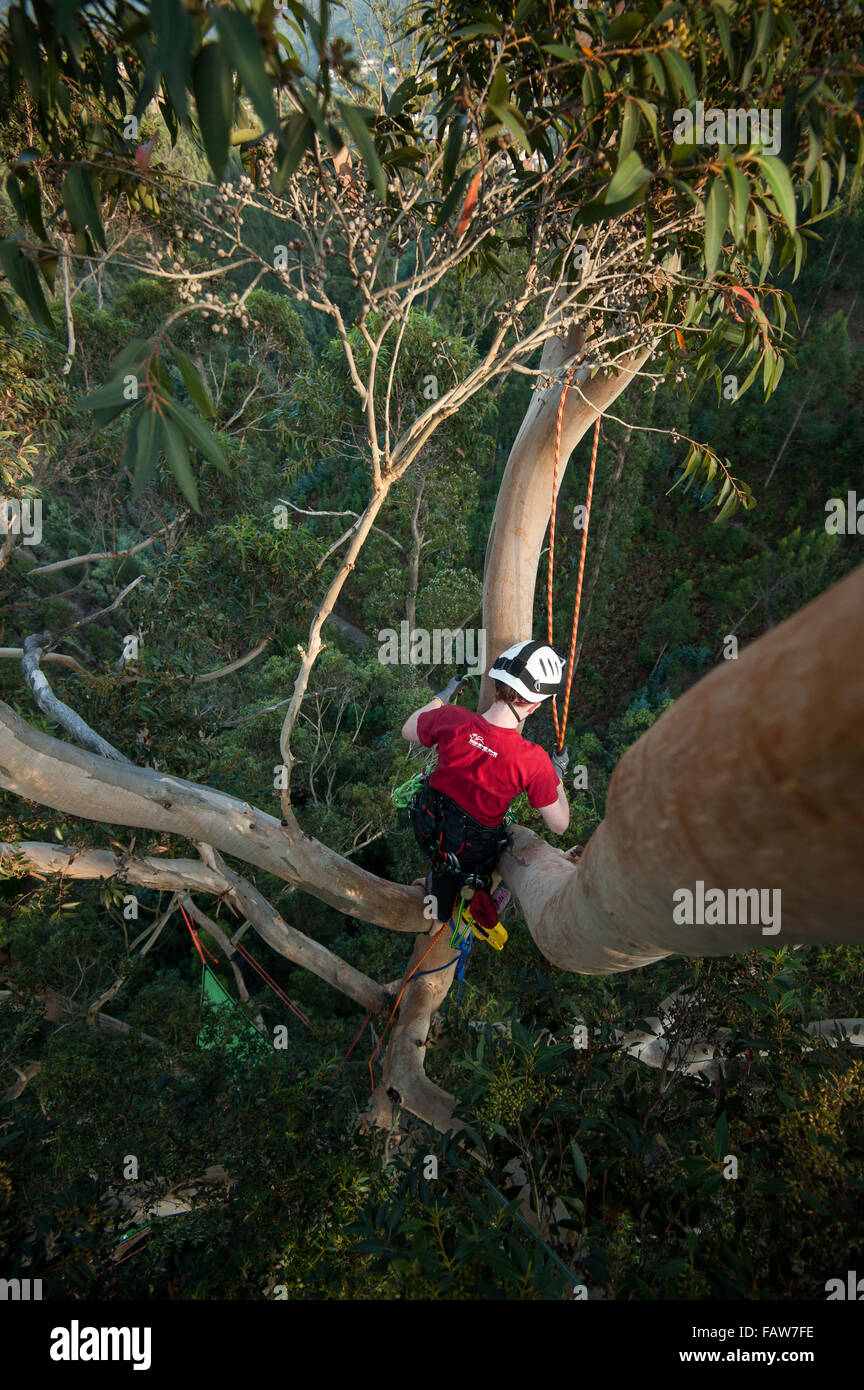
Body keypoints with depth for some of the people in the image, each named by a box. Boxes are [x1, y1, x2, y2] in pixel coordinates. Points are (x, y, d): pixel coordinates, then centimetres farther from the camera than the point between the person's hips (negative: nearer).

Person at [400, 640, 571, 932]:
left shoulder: (451, 718, -24)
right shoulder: (534, 761, -31)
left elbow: (408, 731, -1)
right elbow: (559, 825, -15)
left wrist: (442, 696, 10)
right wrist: (558, 773, -1)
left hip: (426, 826, 3)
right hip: (469, 852, -3)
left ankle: (439, 875, 41)